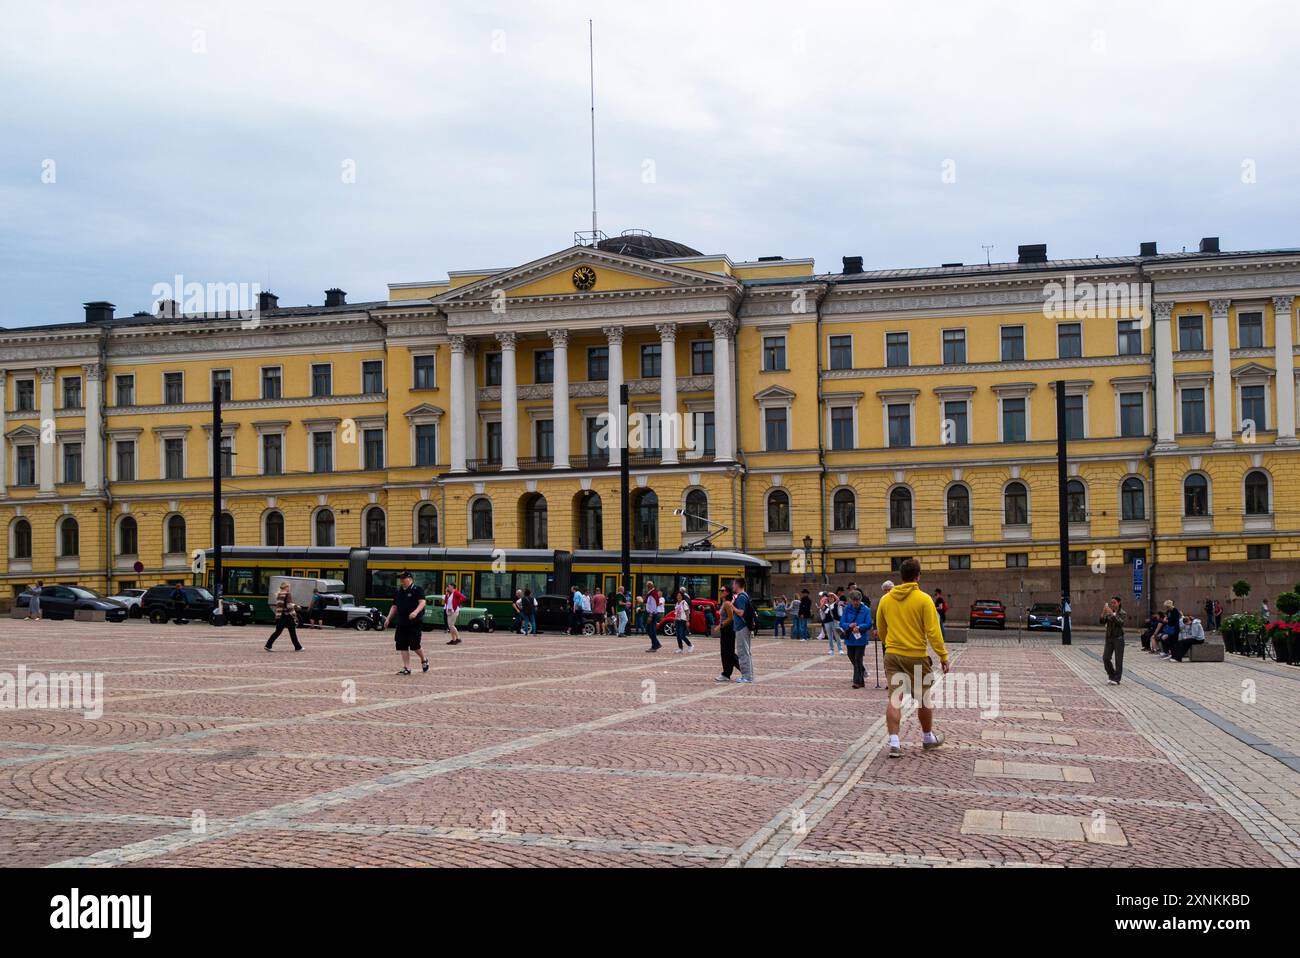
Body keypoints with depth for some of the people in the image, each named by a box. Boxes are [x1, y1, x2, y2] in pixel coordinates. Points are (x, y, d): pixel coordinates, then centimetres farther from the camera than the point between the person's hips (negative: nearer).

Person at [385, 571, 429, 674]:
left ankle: (424, 659, 22)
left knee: (414, 645, -7)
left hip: (415, 623, -6)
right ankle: (406, 668, 8)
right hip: (401, 623, 6)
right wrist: (388, 619, 15)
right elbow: (394, 606, 22)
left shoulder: (417, 590, -4)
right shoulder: (398, 592, 15)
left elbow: (422, 602, -16)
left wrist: (416, 612, -33)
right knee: (403, 646, 2)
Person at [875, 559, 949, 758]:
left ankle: (894, 742, -6)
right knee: (924, 699, 14)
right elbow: (933, 631, -13)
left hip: (892, 656, 3)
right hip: (917, 657, -3)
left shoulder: (886, 599, 3)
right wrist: (943, 656, -7)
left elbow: (880, 629, 15)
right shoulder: (924, 599, -10)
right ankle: (928, 738, 29)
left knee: (894, 699, 3)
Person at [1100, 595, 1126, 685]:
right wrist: (1103, 612, -19)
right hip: (1109, 638, 4)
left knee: (1118, 660, -2)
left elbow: (1120, 622, -22)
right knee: (1105, 658, 0)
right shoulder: (1108, 613, 7)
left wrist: (1112, 614, -29)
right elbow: (1102, 622, -5)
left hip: (1118, 638, -4)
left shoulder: (1123, 613, -4)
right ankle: (1111, 675, 20)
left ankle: (1116, 679, 5)